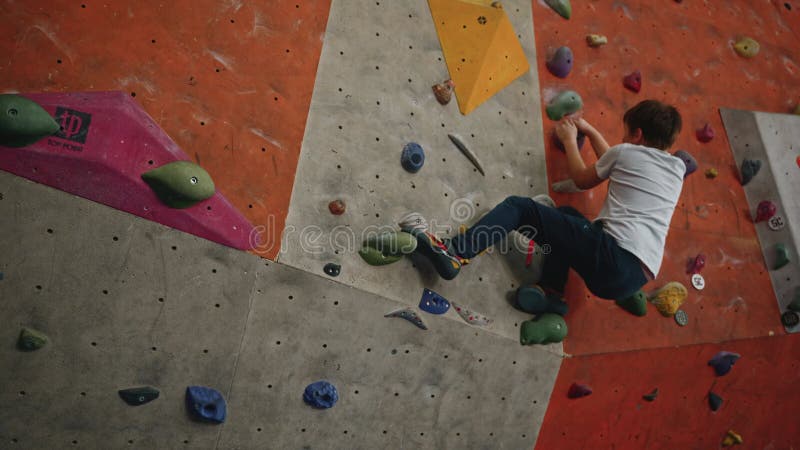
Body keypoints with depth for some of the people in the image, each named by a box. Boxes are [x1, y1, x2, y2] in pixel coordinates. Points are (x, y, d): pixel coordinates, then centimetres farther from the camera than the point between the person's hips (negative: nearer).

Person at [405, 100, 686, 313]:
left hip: (613, 259, -8)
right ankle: (551, 292, 14)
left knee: (519, 207, -3)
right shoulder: (677, 169, 23)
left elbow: (582, 179, 21)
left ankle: (455, 254, -19)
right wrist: (590, 132, 46)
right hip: (637, 278, 8)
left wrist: (570, 139, 34)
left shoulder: (628, 152, 5)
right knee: (565, 215, 30)